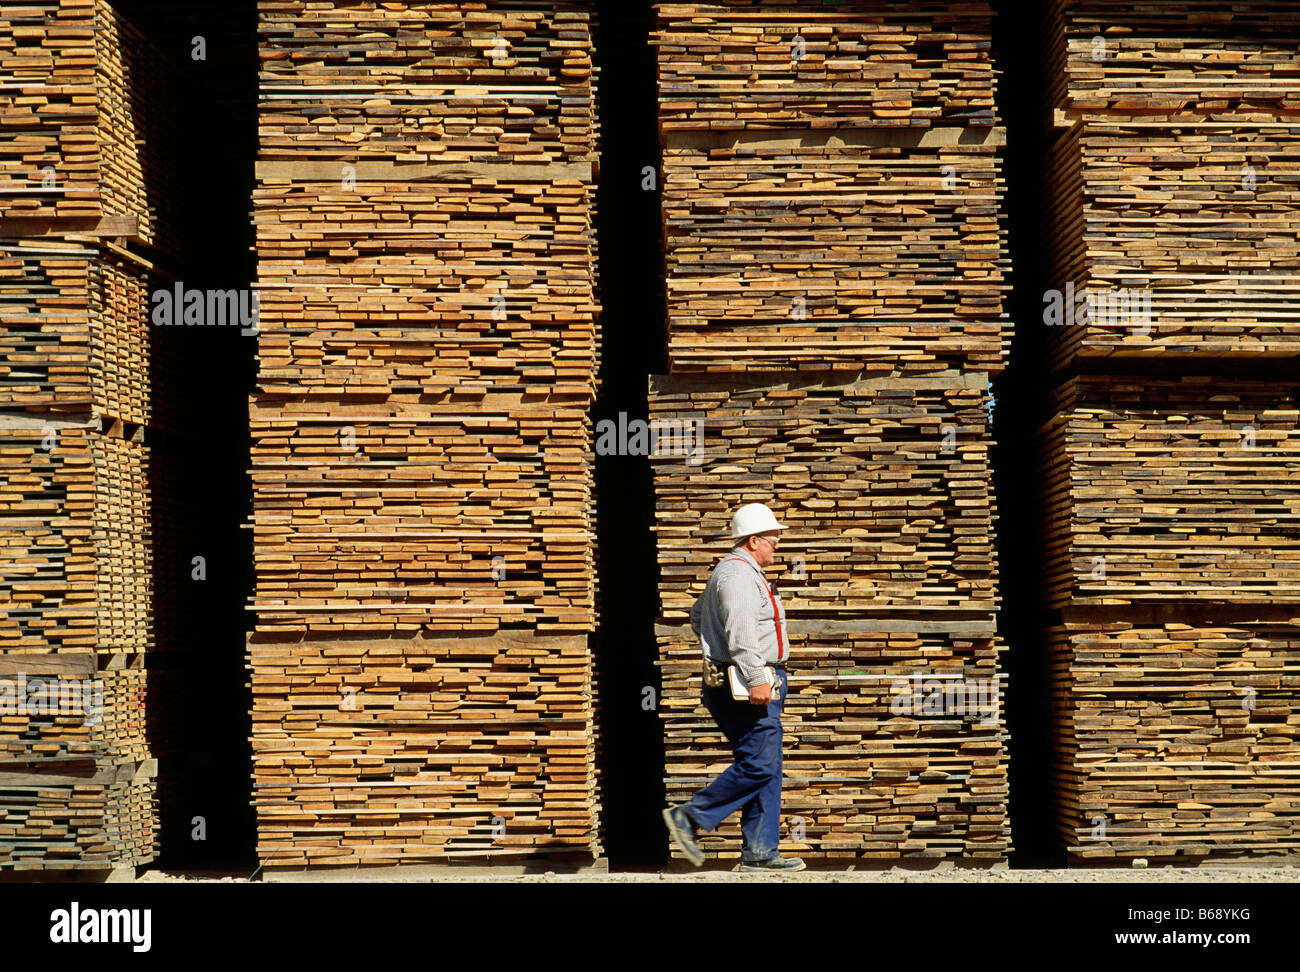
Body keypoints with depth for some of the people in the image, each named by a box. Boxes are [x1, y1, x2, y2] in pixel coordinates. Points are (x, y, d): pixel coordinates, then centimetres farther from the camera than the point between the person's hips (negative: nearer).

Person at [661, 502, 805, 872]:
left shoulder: (740, 573, 22)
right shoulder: (738, 574, -12)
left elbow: (698, 616, 33)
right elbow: (740, 631, -25)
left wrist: (718, 651, 30)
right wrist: (755, 679, -31)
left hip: (759, 686, 11)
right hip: (745, 687, -11)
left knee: (766, 770, 8)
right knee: (758, 765, -12)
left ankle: (759, 852, 8)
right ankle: (689, 817, -6)